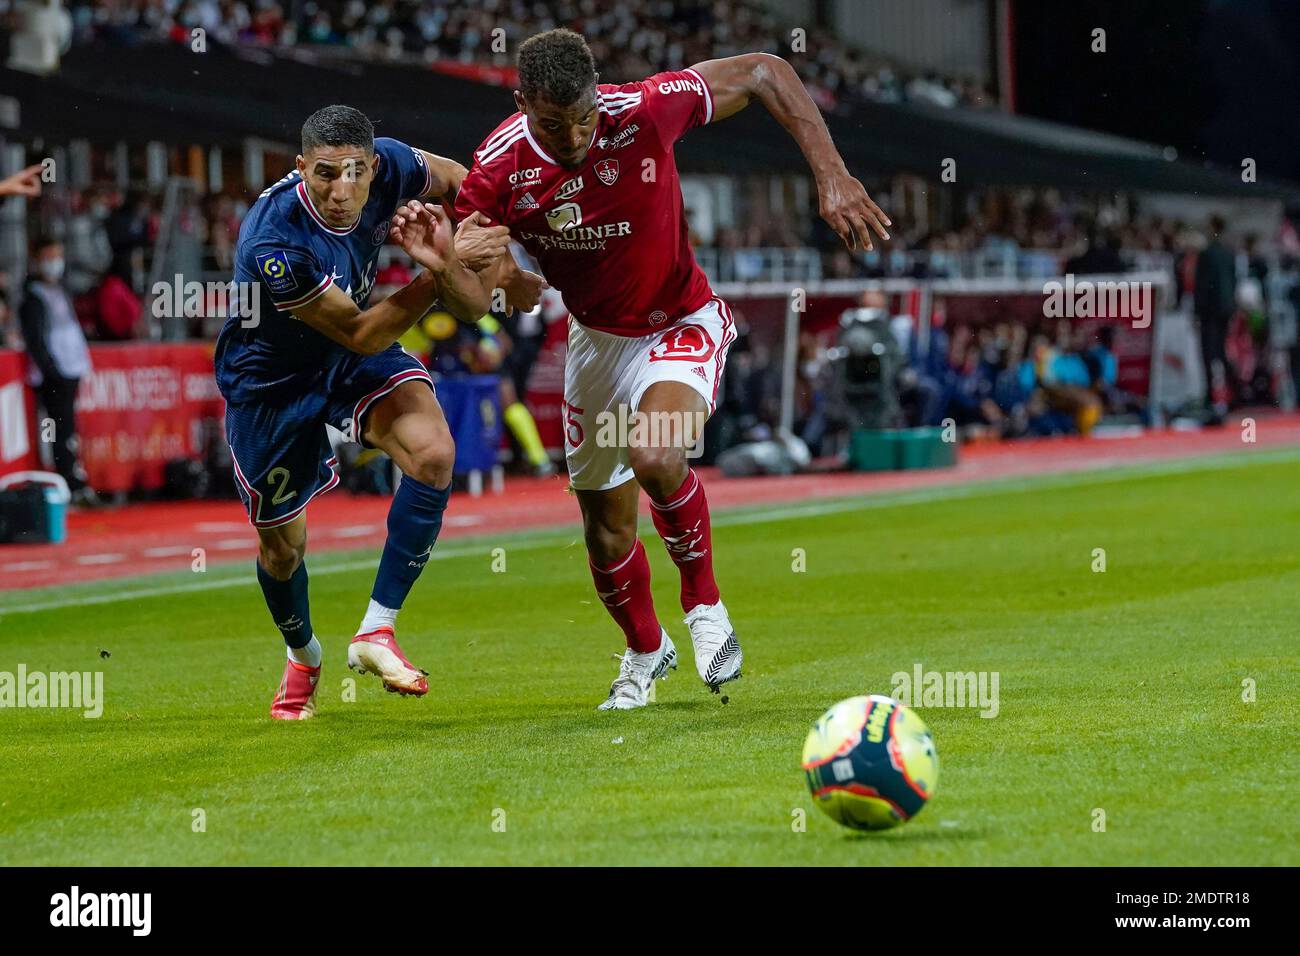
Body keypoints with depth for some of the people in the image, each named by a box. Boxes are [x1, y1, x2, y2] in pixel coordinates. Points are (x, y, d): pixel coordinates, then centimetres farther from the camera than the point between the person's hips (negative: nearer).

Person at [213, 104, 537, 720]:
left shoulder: (391, 167, -24)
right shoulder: (273, 244, -39)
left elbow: (460, 181, 1)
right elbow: (360, 335, -28)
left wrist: (447, 250, -19)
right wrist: (444, 267, -34)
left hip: (354, 363, 4)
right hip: (270, 379, -4)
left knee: (432, 454, -24)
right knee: (281, 543, 10)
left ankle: (376, 634, -12)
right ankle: (303, 658, 44)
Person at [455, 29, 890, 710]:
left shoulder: (643, 112, -28)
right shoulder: (498, 169, -22)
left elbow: (764, 71, -16)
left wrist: (830, 175, -23)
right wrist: (482, 275, -41)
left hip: (681, 326, -3)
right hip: (595, 337, 4)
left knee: (655, 458, -33)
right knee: (606, 529, 11)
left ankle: (704, 608, -7)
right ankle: (645, 651, 42)